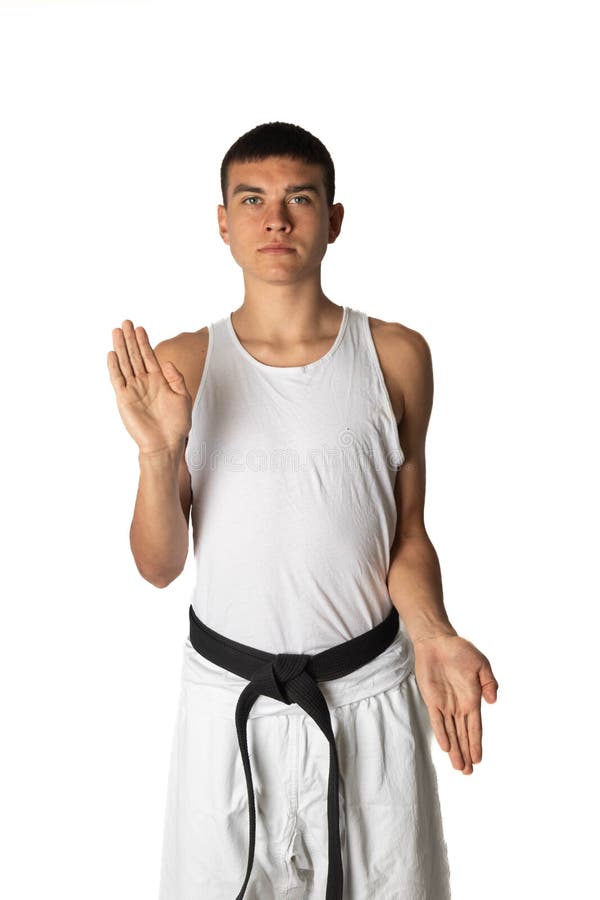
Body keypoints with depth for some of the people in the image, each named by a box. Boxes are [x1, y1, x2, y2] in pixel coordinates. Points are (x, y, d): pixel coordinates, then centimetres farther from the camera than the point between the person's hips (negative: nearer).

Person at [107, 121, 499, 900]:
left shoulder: (395, 356, -3)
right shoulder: (182, 365, -4)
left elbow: (407, 536, 3)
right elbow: (159, 567, -2)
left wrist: (432, 636, -14)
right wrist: (157, 455, -19)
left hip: (370, 696, 1)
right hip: (228, 698, 0)